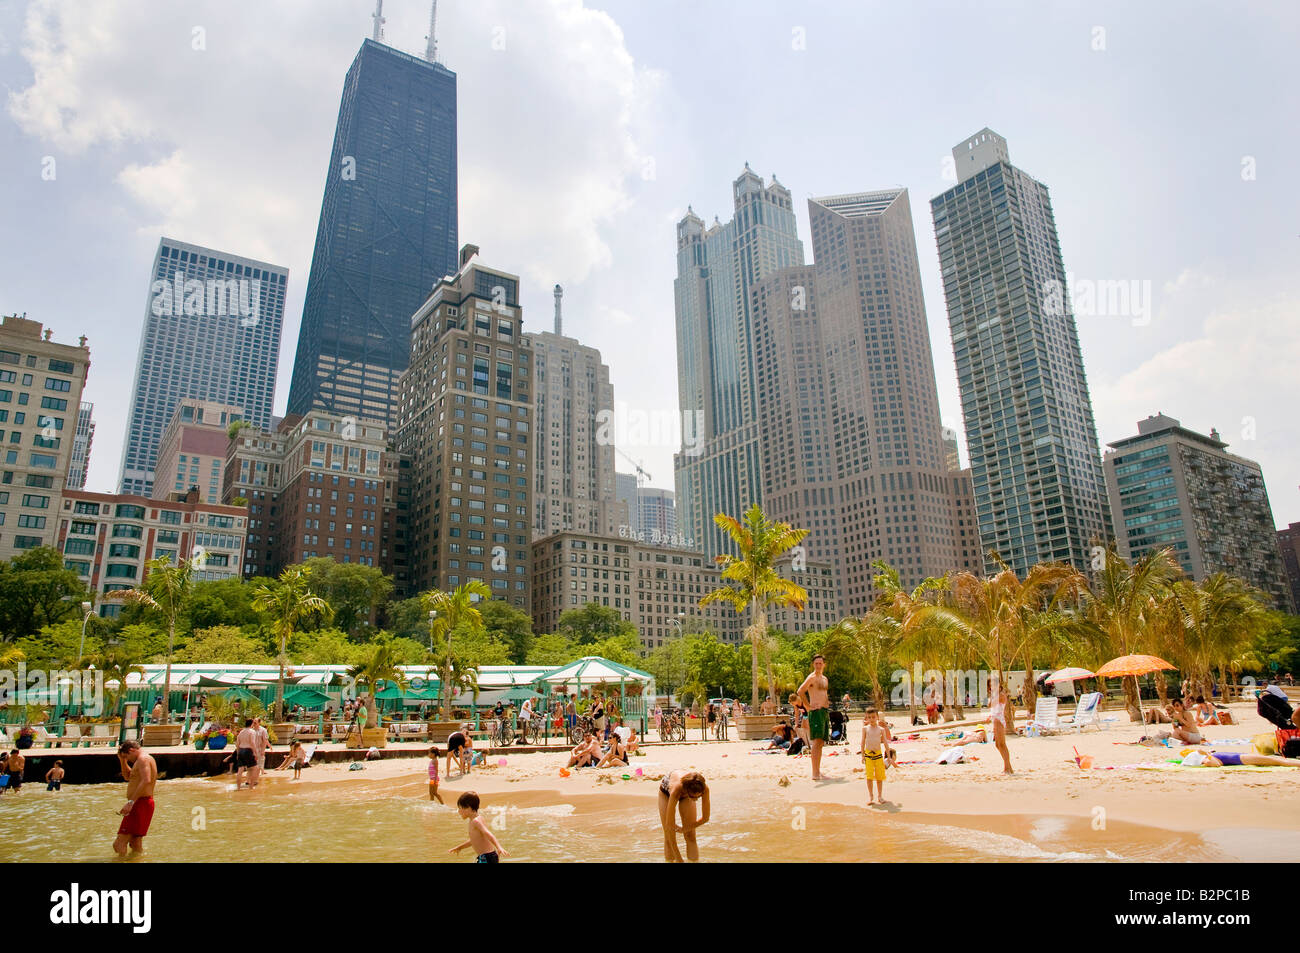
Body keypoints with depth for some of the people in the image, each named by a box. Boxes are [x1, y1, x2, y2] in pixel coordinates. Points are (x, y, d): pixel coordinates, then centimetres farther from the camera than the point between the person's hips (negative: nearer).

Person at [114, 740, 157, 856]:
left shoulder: (143, 759, -12)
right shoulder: (147, 759, 21)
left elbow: (146, 781, -28)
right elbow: (127, 777, 32)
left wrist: (131, 802, -30)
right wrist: (122, 760, 20)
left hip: (140, 804, -11)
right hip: (145, 803, 11)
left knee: (119, 844, -11)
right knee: (135, 845, 17)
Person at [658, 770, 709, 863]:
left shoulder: (704, 788, -38)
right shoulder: (676, 789, -45)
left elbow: (705, 818, -23)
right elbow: (669, 825, -41)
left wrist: (684, 829, -16)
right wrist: (678, 857, -38)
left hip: (685, 794, 2)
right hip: (666, 790, -2)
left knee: (690, 837, -5)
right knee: (668, 838, -6)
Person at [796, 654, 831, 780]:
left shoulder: (825, 679, 20)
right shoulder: (812, 677, -8)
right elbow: (800, 691, -21)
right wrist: (808, 706, -17)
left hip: (825, 712, 9)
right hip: (816, 712, -9)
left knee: (821, 742, 11)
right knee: (816, 741, -14)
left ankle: (818, 771, 17)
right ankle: (815, 773, -17)